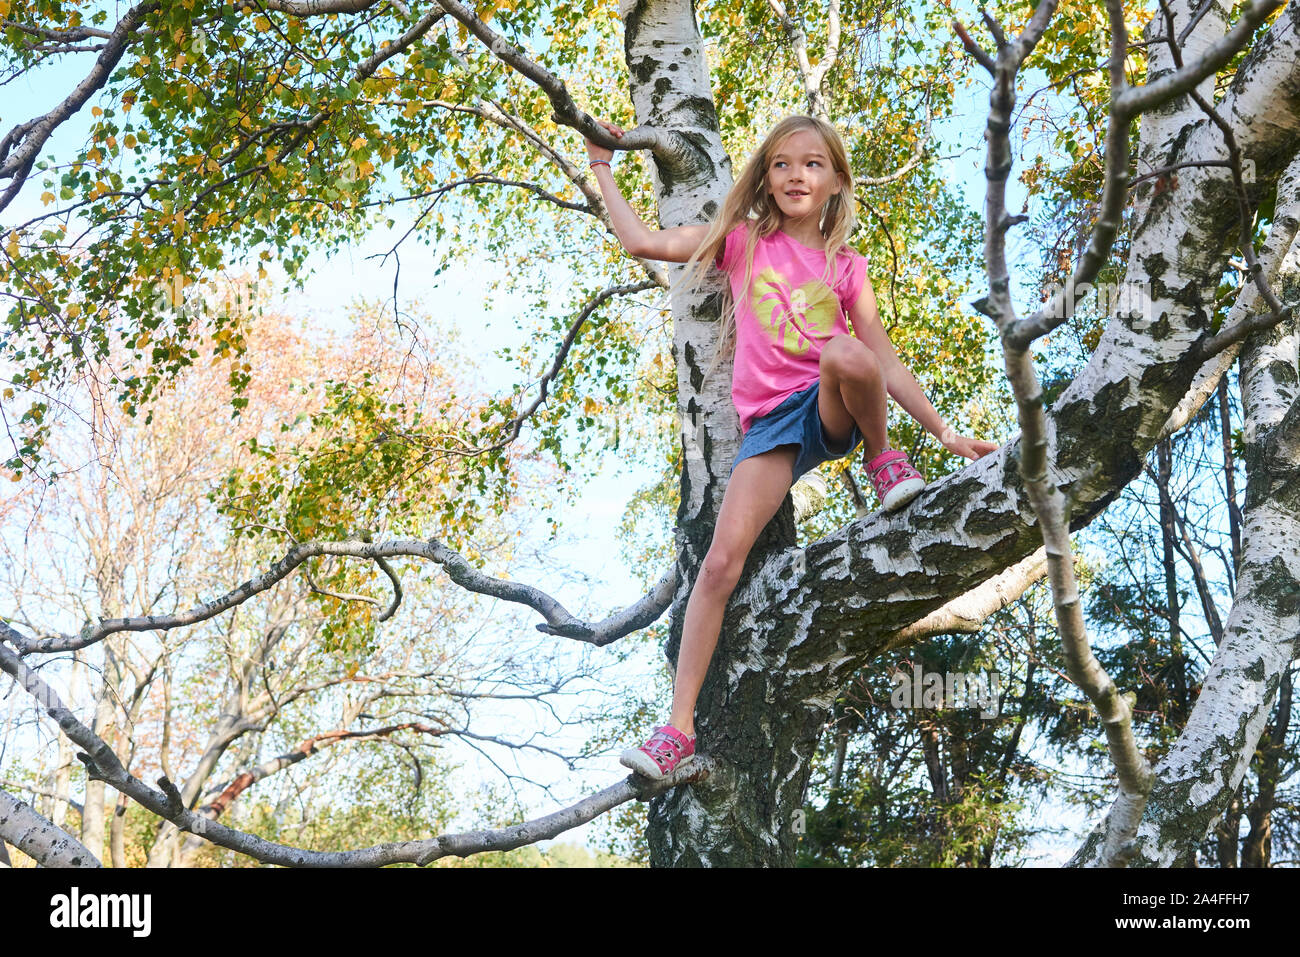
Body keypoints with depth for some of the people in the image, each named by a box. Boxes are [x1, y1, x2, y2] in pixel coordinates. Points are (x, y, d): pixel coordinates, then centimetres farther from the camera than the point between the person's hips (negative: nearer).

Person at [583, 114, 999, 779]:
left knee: (846, 355, -38)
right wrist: (602, 169, 15)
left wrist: (944, 433, 6)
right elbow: (641, 241, 9)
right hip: (770, 423, 0)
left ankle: (884, 460, -7)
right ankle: (679, 725, -14)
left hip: (831, 411, 0)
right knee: (721, 561, -17)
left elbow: (886, 363, 11)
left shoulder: (846, 269, 11)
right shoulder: (742, 242, 12)